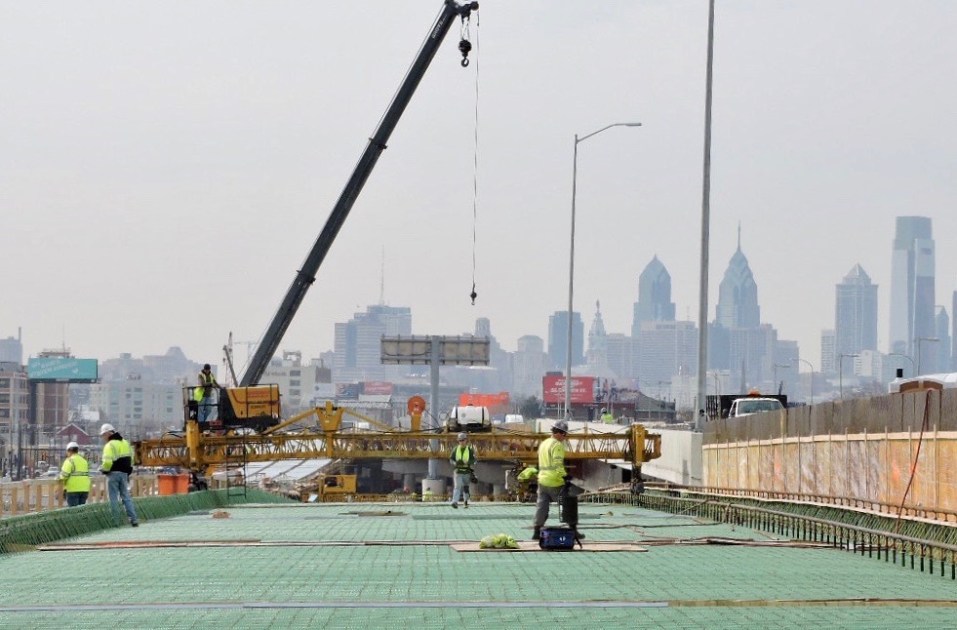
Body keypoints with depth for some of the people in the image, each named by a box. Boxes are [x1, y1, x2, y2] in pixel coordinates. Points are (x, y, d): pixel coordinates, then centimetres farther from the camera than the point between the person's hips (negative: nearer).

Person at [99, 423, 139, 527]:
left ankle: (116, 520, -1)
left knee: (113, 498, 0)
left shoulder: (110, 445, -12)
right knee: (126, 496, 10)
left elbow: (108, 462, -21)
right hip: (124, 473, 7)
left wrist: (103, 469, -3)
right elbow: (130, 459, 15)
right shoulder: (125, 443, 13)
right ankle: (133, 519, 3)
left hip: (113, 473, -7)